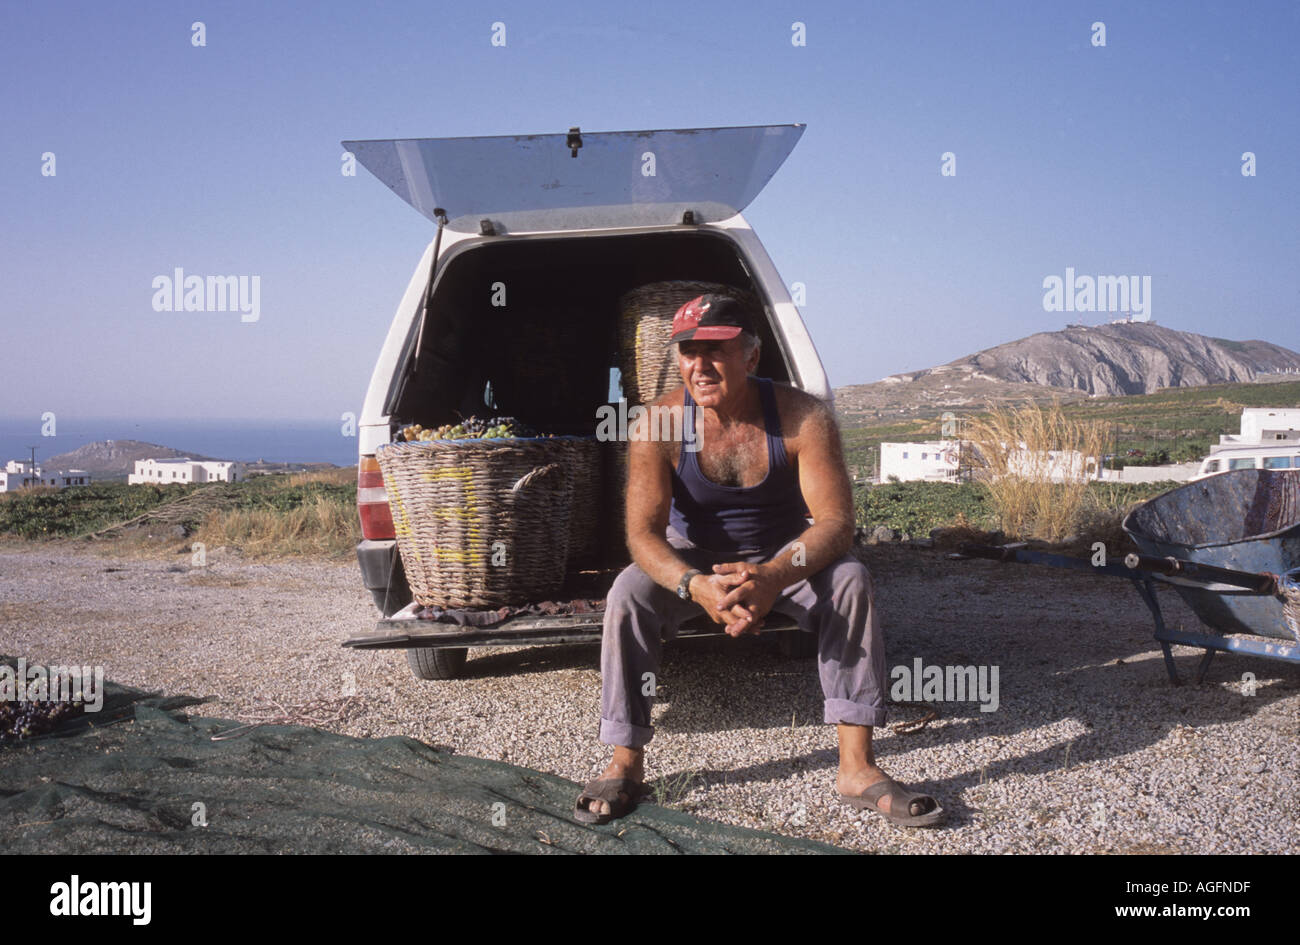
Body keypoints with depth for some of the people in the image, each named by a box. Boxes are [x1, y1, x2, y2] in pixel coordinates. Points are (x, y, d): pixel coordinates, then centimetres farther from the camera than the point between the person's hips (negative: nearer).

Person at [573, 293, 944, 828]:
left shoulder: (802, 417, -22)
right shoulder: (659, 425, -20)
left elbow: (835, 521, -26)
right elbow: (643, 533, -24)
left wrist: (776, 576, -47)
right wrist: (696, 586, -45)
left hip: (781, 556, 0)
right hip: (692, 560, 0)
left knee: (851, 580, -28)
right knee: (627, 593, -27)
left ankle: (857, 769, -23)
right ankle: (626, 765, -15)